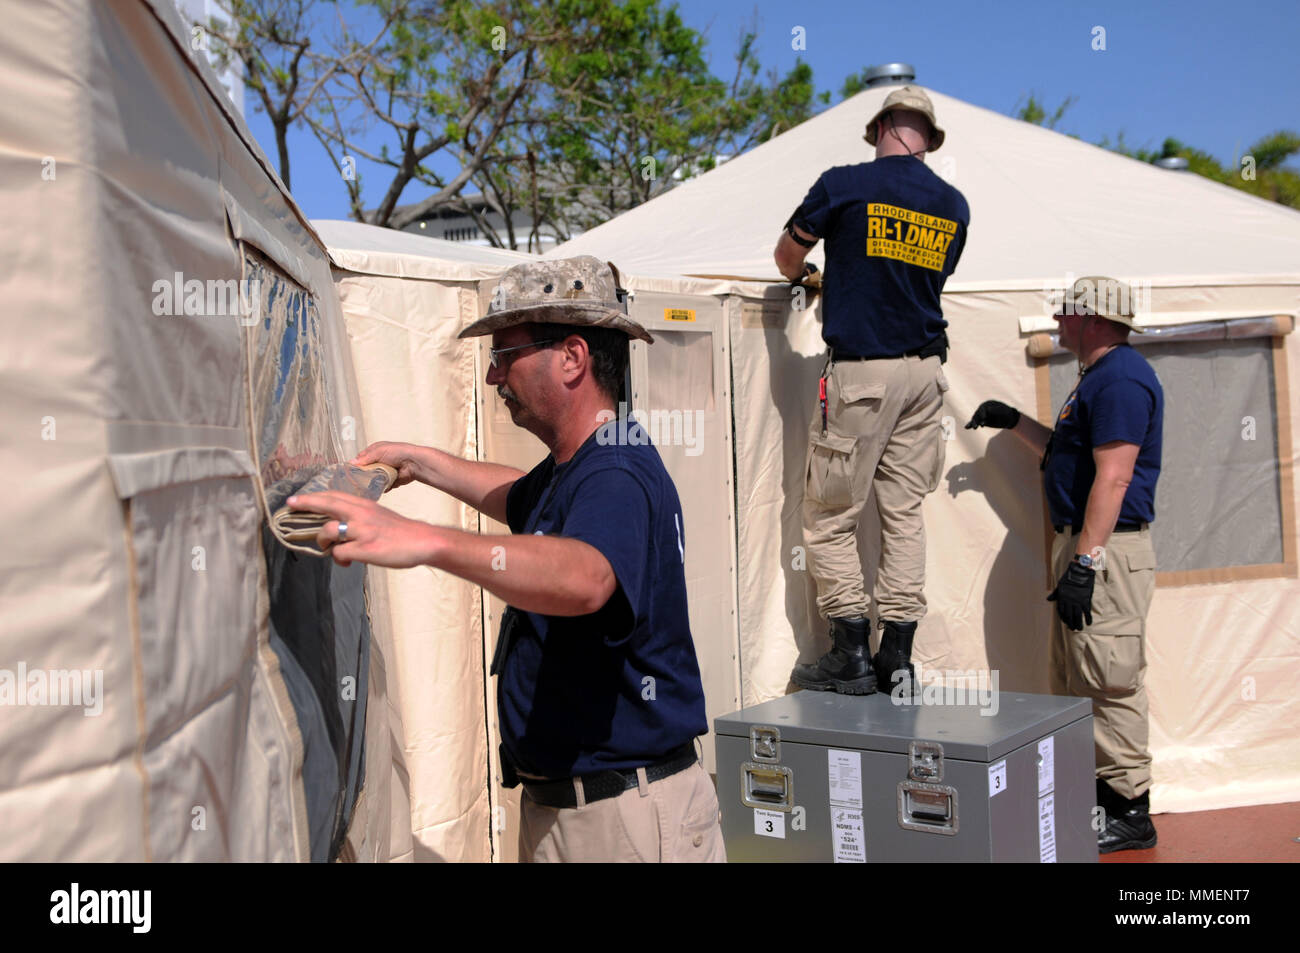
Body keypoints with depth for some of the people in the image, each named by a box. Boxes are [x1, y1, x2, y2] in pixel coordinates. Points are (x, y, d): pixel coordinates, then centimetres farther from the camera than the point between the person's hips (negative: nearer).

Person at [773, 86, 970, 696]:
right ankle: (898, 657, 11)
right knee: (904, 512, 9)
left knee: (829, 515, 3)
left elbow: (787, 254, 8)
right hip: (925, 370, 5)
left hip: (860, 371, -5)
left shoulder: (845, 184, -5)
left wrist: (801, 275, 33)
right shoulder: (954, 206, 10)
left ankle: (851, 657, 5)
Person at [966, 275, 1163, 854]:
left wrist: (1085, 562, -27)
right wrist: (1014, 422, 28)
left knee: (1109, 681, -6)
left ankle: (1130, 812, 2)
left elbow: (1113, 477, -23)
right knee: (1073, 681, 16)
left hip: (1107, 547, -11)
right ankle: (1093, 796, 25)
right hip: (1083, 544, 11)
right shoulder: (1100, 378, 19)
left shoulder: (1121, 379, -15)